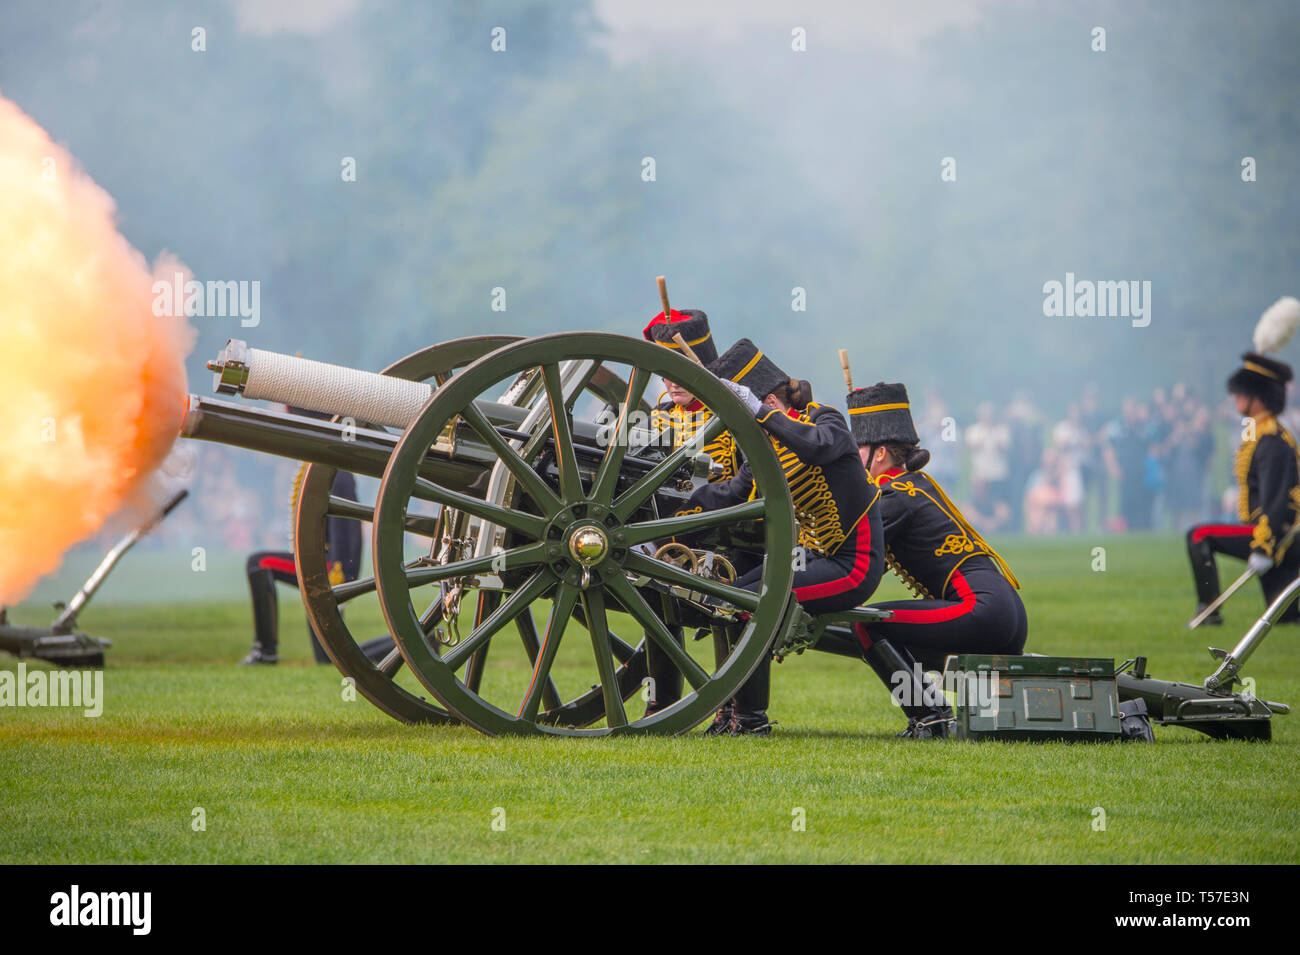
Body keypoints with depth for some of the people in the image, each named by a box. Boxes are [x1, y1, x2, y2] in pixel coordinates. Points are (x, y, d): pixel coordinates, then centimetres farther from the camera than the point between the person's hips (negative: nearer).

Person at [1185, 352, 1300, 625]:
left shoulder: (1272, 442, -17)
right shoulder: (1256, 433, 14)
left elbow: (1277, 500, -24)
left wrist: (1263, 548, -26)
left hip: (1277, 535, -10)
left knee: (1200, 537, -13)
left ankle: (1209, 610, -10)